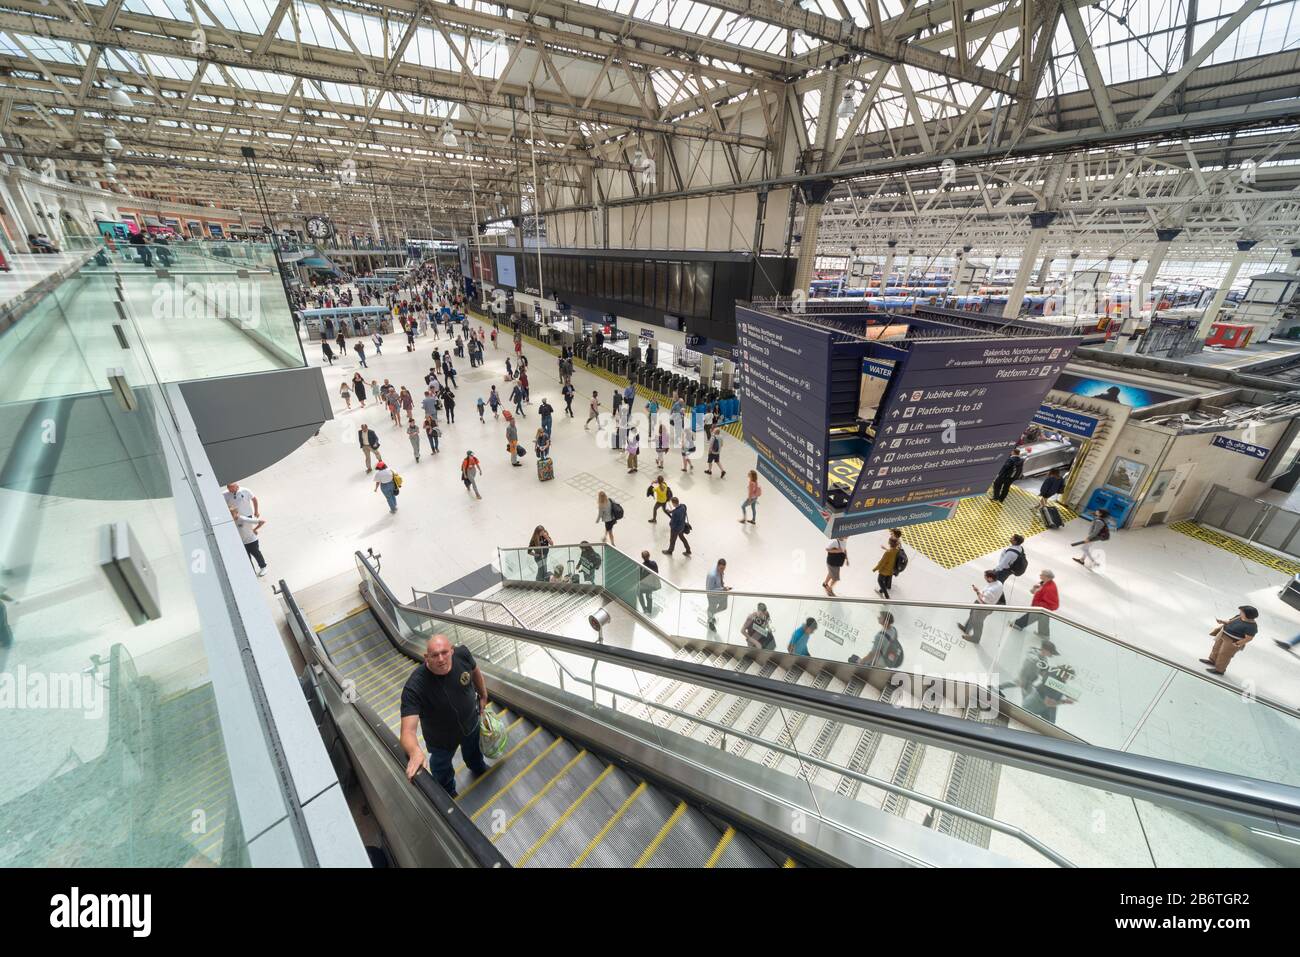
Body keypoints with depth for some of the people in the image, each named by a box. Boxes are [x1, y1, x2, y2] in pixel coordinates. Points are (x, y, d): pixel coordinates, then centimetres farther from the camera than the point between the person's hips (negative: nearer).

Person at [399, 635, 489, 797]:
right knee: (442, 767, 27)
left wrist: (483, 696, 5)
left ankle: (477, 767, 70)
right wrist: (415, 752, -65)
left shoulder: (462, 654, -31)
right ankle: (448, 794, 62)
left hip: (471, 722, 3)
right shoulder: (414, 688, -41)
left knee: (473, 749, 34)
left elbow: (475, 671, -7)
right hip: (442, 738, -3)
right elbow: (408, 731, -45)